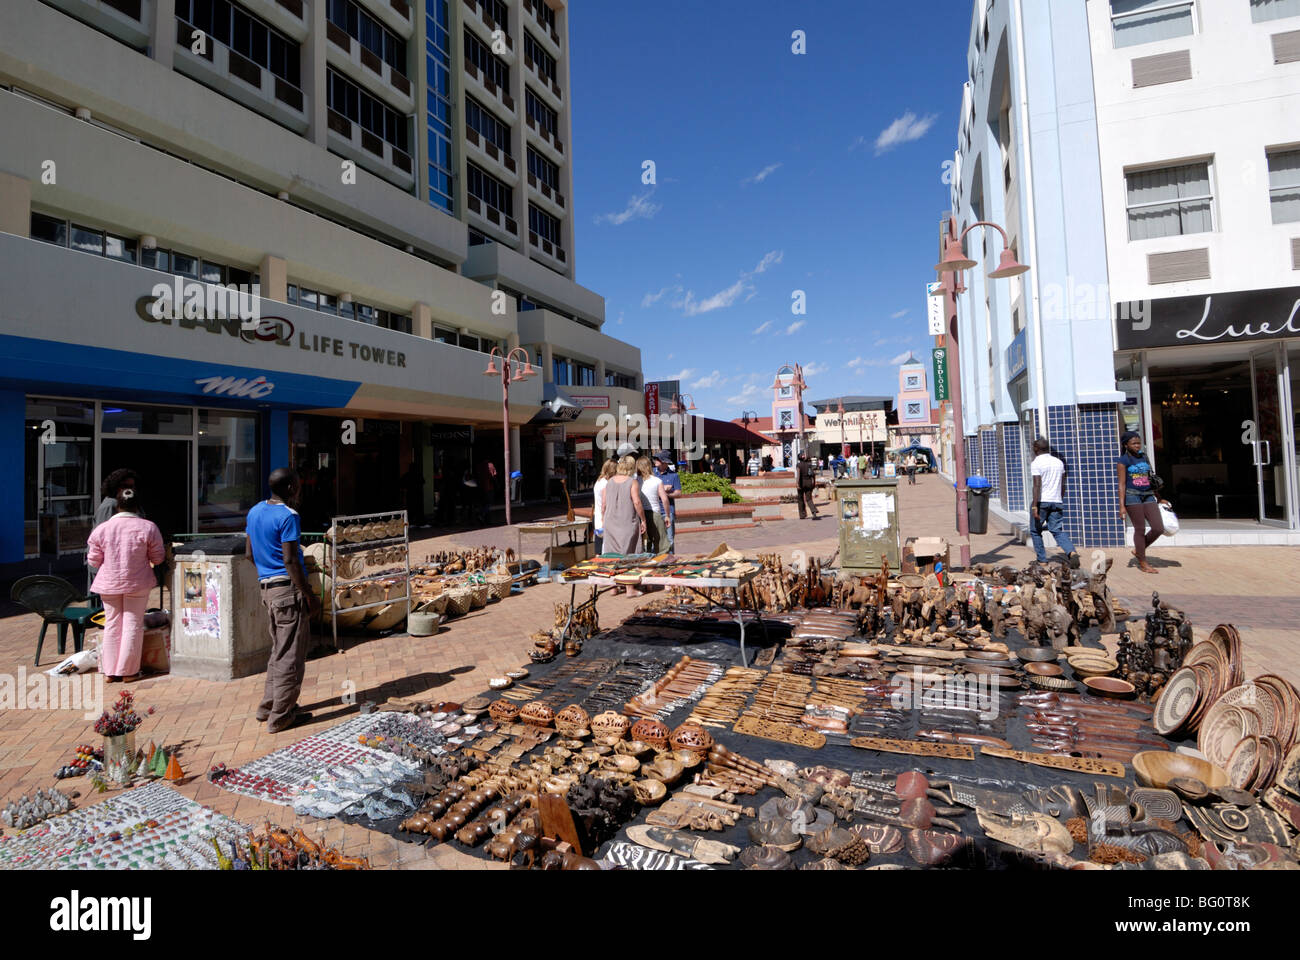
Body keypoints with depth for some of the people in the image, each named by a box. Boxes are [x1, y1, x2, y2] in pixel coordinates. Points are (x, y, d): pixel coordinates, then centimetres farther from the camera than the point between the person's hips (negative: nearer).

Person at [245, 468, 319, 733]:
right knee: (291, 655, 1)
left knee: (279, 651, 21)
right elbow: (290, 560, -19)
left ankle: (267, 706, 28)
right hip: (288, 589, -9)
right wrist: (309, 595, -14)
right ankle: (280, 717, 8)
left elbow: (249, 554, 16)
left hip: (266, 588, 9)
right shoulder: (288, 516, -16)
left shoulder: (254, 511, 11)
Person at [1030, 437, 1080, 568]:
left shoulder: (1036, 463, -9)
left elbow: (1037, 485, -17)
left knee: (1035, 531, 10)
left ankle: (1042, 560, 11)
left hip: (1041, 502, -5)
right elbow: (1062, 485, 17)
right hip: (1056, 502, 5)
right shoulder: (1059, 462, 12)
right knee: (1058, 531, 3)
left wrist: (1035, 506, -20)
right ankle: (1072, 552, -22)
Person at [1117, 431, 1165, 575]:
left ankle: (1138, 550, 22)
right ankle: (1142, 563, 10)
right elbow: (1122, 484, -8)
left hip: (1148, 496, 6)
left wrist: (1158, 498, 23)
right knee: (1140, 529, 0)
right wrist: (1122, 506, -13)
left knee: (1159, 528, -1)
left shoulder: (1144, 457, 14)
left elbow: (1150, 480, 22)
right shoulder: (1123, 461, -4)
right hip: (1132, 497, -6)